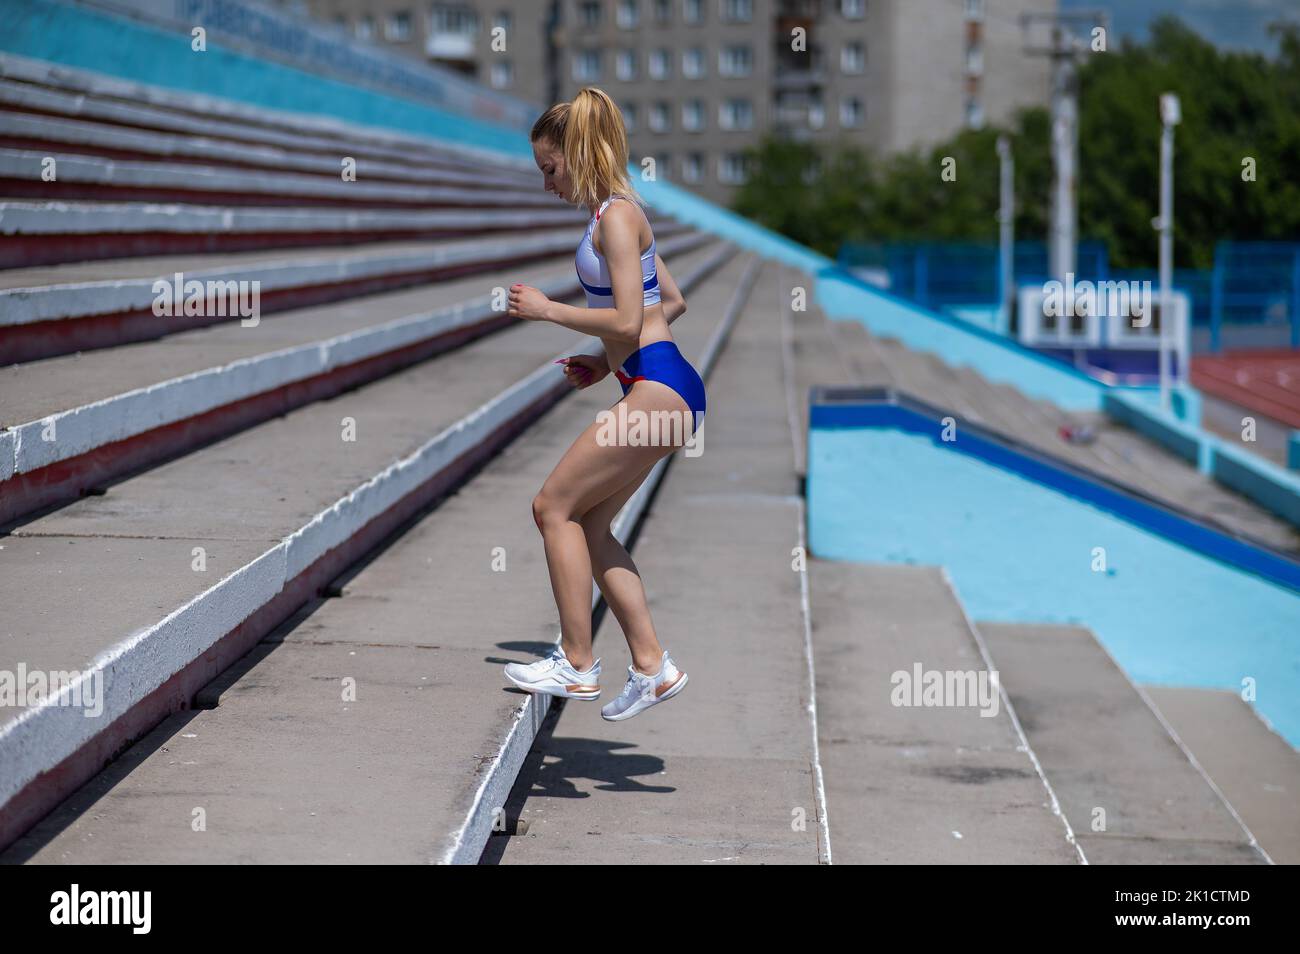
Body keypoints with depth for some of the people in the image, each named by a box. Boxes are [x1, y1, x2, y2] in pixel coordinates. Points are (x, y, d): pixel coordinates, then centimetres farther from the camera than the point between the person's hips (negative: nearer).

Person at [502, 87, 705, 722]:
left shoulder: (615, 214, -12)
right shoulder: (621, 212, 18)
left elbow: (628, 322, -18)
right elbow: (672, 302, 26)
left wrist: (547, 310, -9)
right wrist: (607, 361, 21)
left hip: (657, 388, -10)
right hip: (658, 388, 10)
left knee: (555, 506, -6)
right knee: (587, 525, 11)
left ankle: (577, 665, -1)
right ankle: (652, 667, 12)